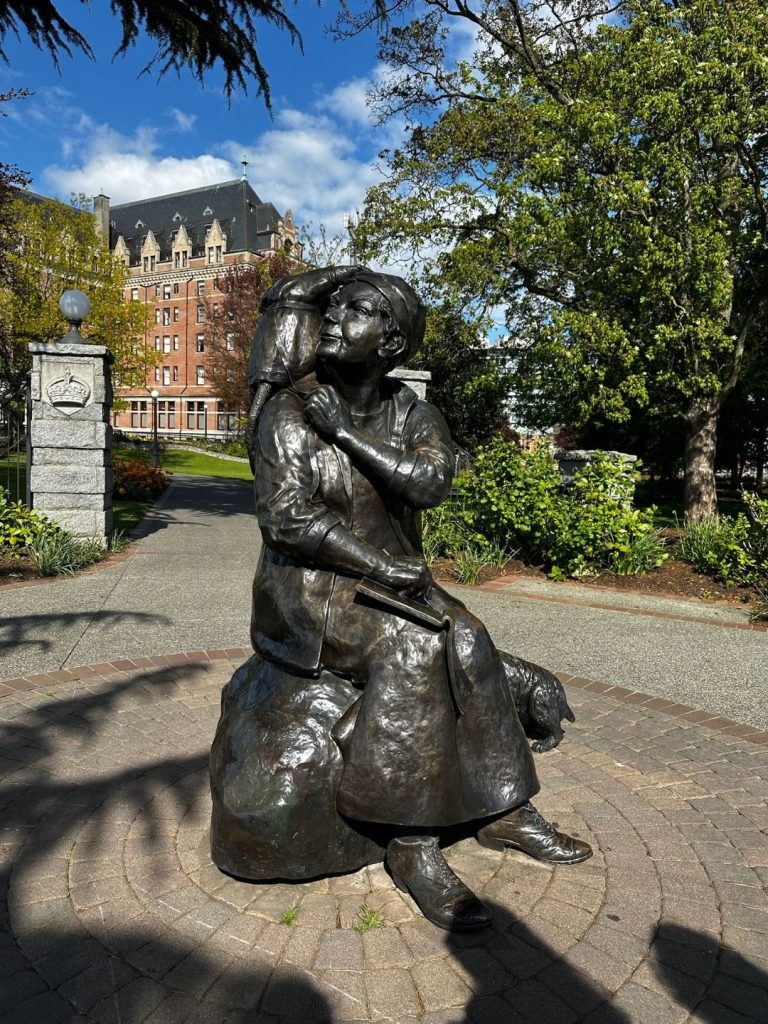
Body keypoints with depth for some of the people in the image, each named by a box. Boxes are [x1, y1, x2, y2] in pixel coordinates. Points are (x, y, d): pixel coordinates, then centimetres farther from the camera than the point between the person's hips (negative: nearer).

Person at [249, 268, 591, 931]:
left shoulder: (410, 414, 3)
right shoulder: (290, 411, -8)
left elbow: (431, 482, -16)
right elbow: (286, 517, -18)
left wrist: (347, 433, -20)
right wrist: (381, 566, -21)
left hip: (390, 576, 5)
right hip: (309, 586, -4)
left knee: (467, 643, -17)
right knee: (410, 650, -27)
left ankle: (503, 809, -2)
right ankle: (413, 845, -15)